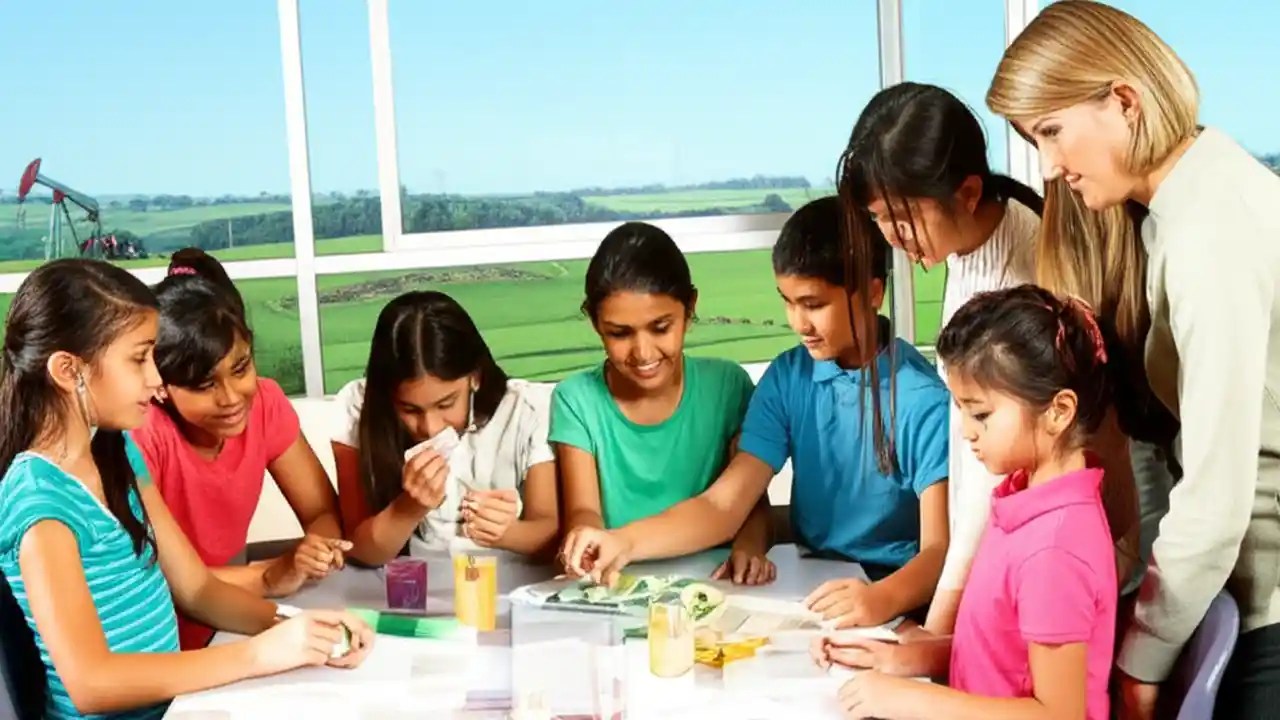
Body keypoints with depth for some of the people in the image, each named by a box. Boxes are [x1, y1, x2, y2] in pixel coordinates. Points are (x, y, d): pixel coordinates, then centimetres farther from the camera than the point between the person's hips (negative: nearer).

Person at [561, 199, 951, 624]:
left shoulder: (921, 399, -13)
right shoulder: (788, 378, 2)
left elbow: (939, 549, -18)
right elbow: (722, 505, -3)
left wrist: (884, 598, -39)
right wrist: (625, 542, -19)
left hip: (899, 600, -3)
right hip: (807, 589, 4)